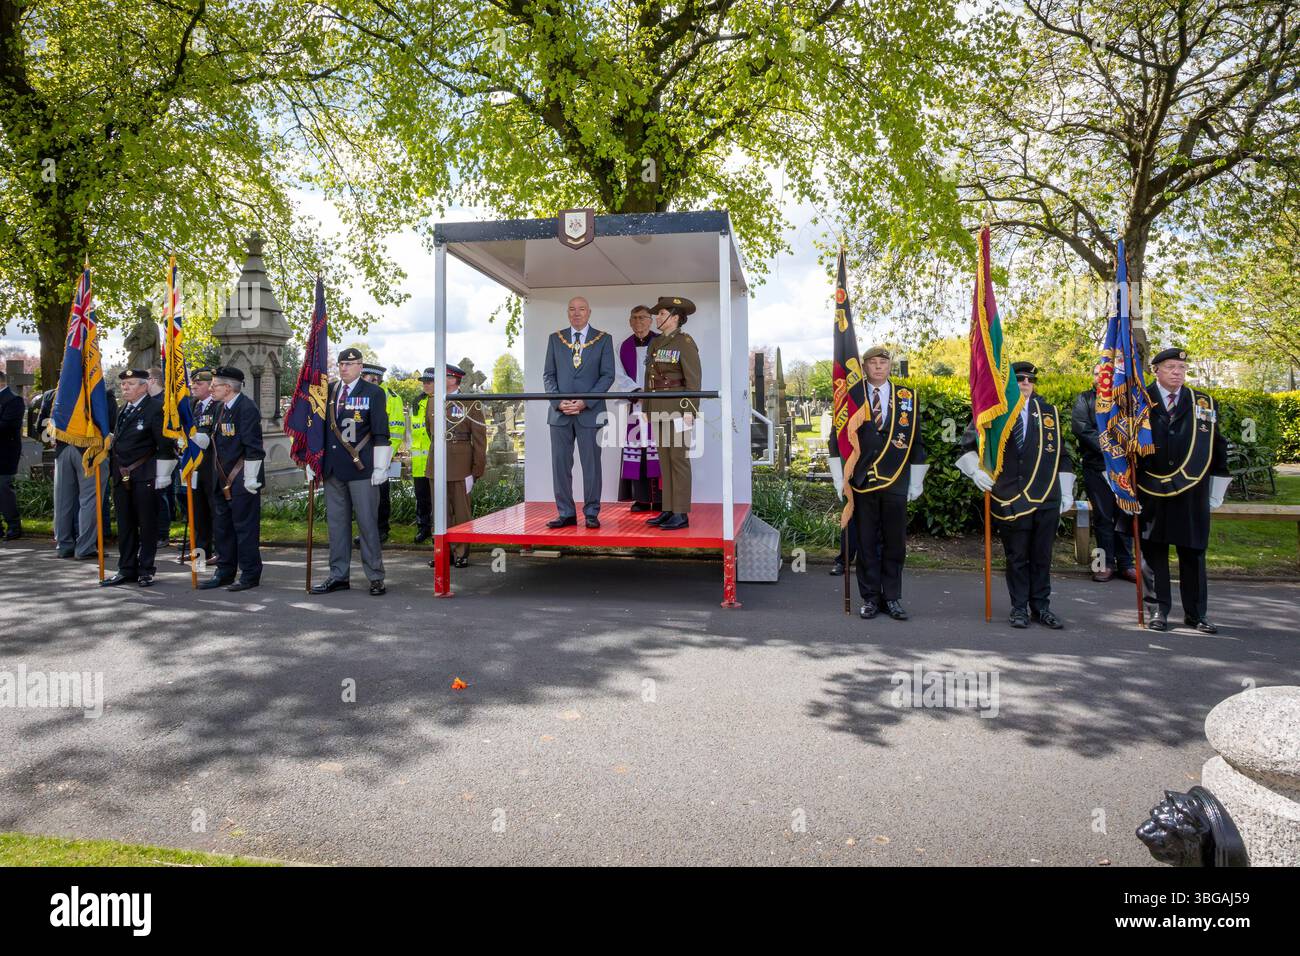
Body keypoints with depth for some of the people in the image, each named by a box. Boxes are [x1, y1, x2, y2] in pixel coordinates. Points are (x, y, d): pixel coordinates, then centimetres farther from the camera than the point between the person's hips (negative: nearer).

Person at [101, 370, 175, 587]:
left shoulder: (156, 408, -9)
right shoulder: (123, 410, 15)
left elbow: (165, 445, -11)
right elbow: (117, 440, 21)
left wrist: (162, 476, -13)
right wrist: (115, 470, 16)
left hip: (144, 477, -7)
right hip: (121, 476, 7)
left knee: (147, 524, 2)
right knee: (125, 525, 12)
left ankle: (146, 570, 11)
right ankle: (127, 570, 20)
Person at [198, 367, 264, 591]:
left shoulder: (247, 408, -15)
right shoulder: (220, 408, 14)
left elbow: (253, 448, -19)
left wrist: (250, 480, -19)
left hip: (241, 482, -10)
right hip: (222, 481, 10)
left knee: (245, 528, -1)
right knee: (222, 528, 15)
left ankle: (250, 575, 8)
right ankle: (225, 572, 25)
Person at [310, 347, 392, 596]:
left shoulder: (374, 393, -1)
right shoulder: (327, 392, 12)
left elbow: (381, 433, -4)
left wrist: (380, 467, -9)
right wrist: (311, 462, 15)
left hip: (362, 470, -5)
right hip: (332, 469, 5)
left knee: (367, 523, -2)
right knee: (336, 523, 9)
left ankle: (376, 577, 5)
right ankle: (339, 576, 18)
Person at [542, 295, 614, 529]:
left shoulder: (603, 340, 5)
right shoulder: (555, 339, 12)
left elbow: (608, 375, -1)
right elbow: (548, 375, 9)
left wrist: (586, 402, -12)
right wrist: (558, 402, -7)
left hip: (590, 412, -2)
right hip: (560, 413, 3)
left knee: (591, 464, 1)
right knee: (560, 464, 3)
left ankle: (591, 513, 10)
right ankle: (566, 513, 11)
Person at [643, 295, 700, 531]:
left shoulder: (685, 343, -7)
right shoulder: (656, 344, 15)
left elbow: (693, 380, -13)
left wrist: (690, 411, -19)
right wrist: (648, 410, 14)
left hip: (677, 407, -8)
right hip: (658, 408, 8)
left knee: (678, 458, -5)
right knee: (664, 459, 9)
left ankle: (681, 515, -1)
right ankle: (668, 511, 14)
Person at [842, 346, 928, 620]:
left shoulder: (907, 397, 8)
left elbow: (916, 441, 9)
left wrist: (916, 482, 4)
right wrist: (842, 478, 3)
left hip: (896, 482, 1)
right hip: (862, 482, 0)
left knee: (895, 543, 5)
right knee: (866, 543, 4)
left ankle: (892, 598, 16)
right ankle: (870, 598, 14)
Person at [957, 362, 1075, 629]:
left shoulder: (1049, 412, 11)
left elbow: (1062, 454, 14)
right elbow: (968, 444, 9)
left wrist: (1066, 492, 10)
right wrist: (976, 470, -7)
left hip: (1047, 499, 2)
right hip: (1010, 500, -2)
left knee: (1042, 557, 8)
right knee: (1016, 557, 5)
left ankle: (1041, 607, 20)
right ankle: (1019, 608, 16)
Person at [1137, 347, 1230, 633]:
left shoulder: (1205, 403, 9)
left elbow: (1218, 447, 12)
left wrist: (1217, 490, 9)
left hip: (1192, 493, 2)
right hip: (1151, 492, -1)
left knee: (1193, 552, 6)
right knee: (1154, 550, 4)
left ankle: (1195, 613, 15)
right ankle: (1160, 609, 14)